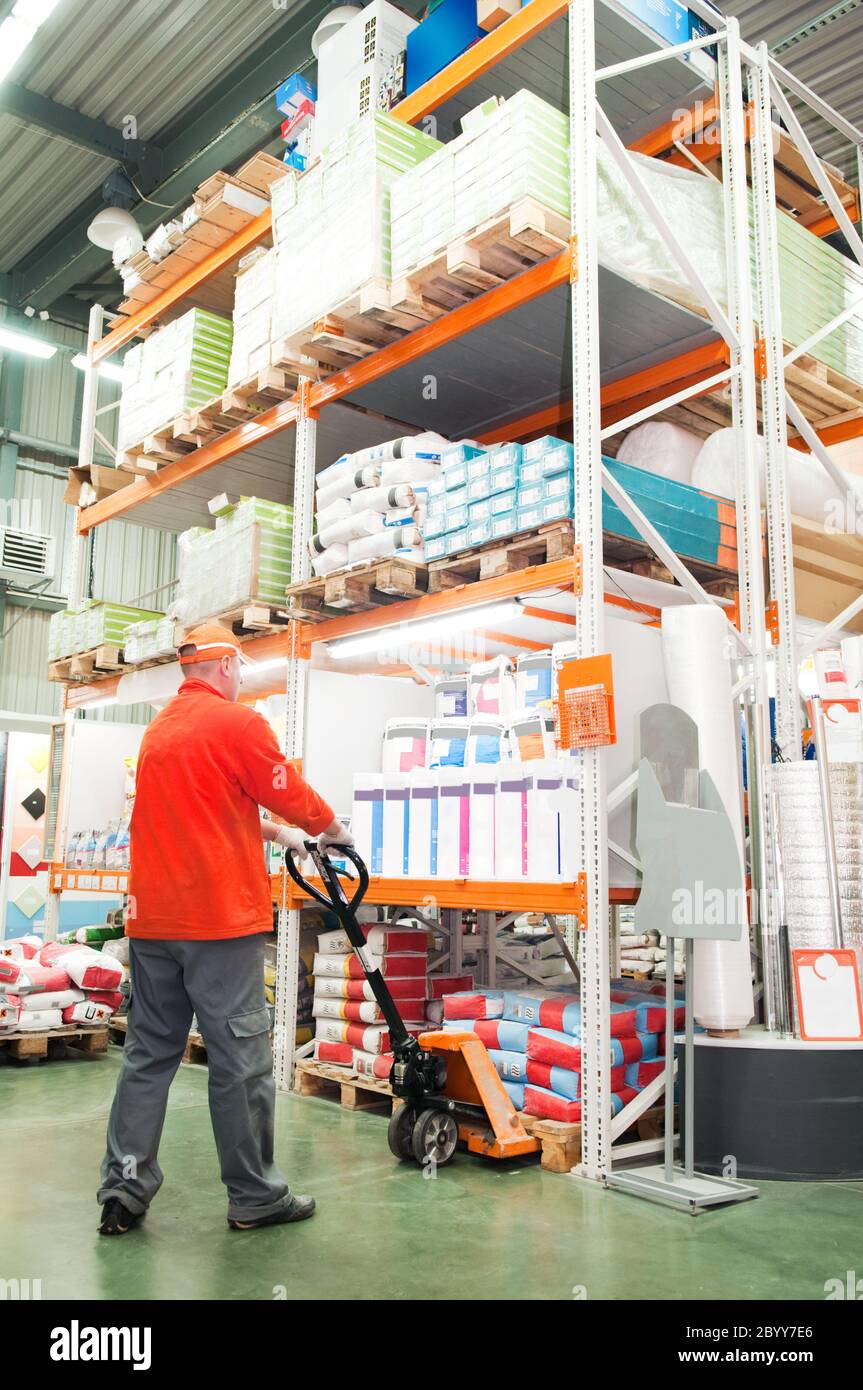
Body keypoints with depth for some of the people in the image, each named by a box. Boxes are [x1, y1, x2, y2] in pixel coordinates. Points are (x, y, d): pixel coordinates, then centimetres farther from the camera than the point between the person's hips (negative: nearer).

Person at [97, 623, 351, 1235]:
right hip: (221, 920, -7)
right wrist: (335, 831, 15)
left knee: (148, 1054, 12)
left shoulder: (159, 729, 15)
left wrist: (275, 832, 28)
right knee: (241, 1059, 1)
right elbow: (294, 797, -4)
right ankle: (256, 1197, 11)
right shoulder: (239, 722, -8)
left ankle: (123, 1191, 15)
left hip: (153, 920, 8)